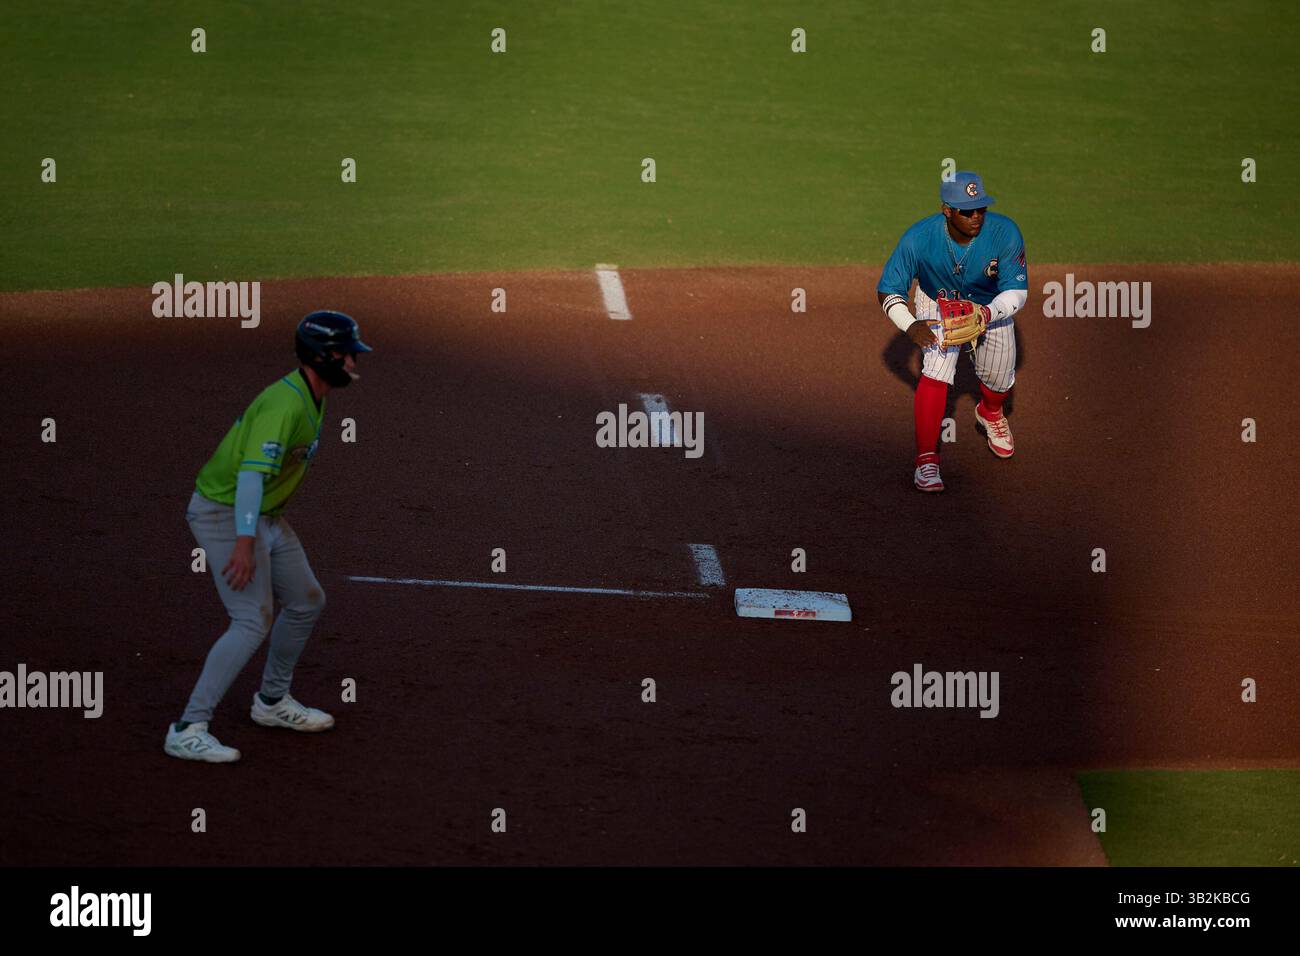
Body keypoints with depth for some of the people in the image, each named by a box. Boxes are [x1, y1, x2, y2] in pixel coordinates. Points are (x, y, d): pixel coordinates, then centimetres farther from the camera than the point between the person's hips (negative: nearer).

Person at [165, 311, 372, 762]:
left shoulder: (311, 397, 8)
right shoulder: (286, 404, -25)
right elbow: (252, 471, -33)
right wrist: (244, 542, -38)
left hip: (265, 517, 10)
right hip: (225, 515, -10)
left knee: (306, 602, 18)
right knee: (253, 620, -17)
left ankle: (272, 702, 35)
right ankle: (187, 731, -18)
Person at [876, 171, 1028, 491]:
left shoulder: (1005, 233, -33)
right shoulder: (919, 238, -34)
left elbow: (1018, 291, -26)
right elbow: (888, 291, -24)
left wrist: (988, 314, -46)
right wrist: (911, 326, -42)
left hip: (993, 305, 2)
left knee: (999, 379, 10)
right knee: (937, 371, -22)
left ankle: (990, 413, 48)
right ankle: (927, 459, -17)